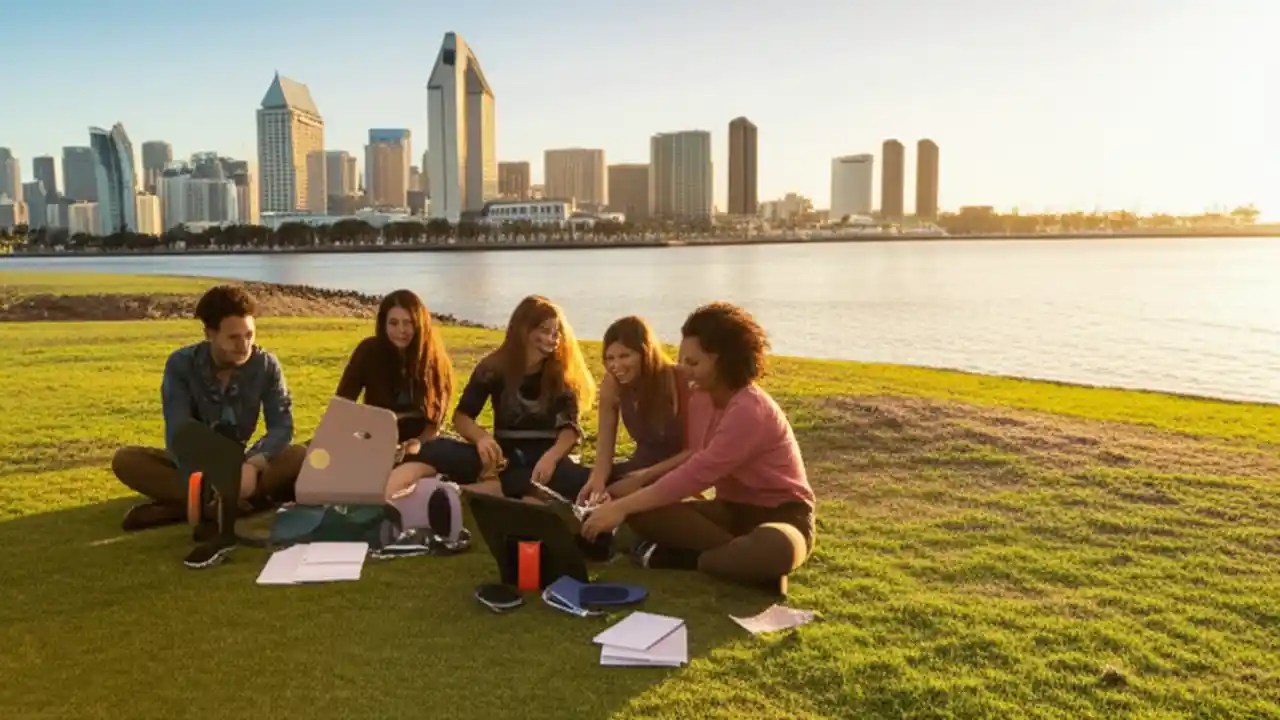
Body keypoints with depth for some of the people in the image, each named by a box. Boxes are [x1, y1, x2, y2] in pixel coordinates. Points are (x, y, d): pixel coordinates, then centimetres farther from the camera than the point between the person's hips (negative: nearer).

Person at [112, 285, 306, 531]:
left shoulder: (266, 365, -12)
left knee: (298, 456, -28)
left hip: (238, 462, 1)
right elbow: (177, 434, -23)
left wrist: (252, 464, -38)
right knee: (125, 460, -27)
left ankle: (179, 505, -32)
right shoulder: (181, 364, -15)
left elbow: (282, 426, -17)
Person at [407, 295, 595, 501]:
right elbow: (462, 416, 1)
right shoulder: (494, 367, 0)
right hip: (504, 455, 1)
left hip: (545, 457, -1)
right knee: (438, 451, -25)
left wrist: (551, 457, -31)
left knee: (585, 481, -36)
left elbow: (570, 427, -9)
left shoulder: (563, 373, -1)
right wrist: (482, 438, -22)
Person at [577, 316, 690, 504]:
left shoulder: (679, 381, -22)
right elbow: (604, 447, -8)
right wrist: (598, 479, -29)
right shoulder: (612, 384, -9)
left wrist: (644, 477, -23)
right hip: (640, 465, 5)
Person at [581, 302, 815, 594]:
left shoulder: (750, 410, -26)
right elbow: (688, 462, 1)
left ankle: (679, 559, -22)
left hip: (780, 517, -7)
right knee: (642, 512, -17)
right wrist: (623, 499, -12)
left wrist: (622, 507, -28)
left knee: (775, 548, -45)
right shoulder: (701, 399, 1)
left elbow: (696, 474, -30)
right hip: (733, 509, 7)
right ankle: (746, 559, -18)